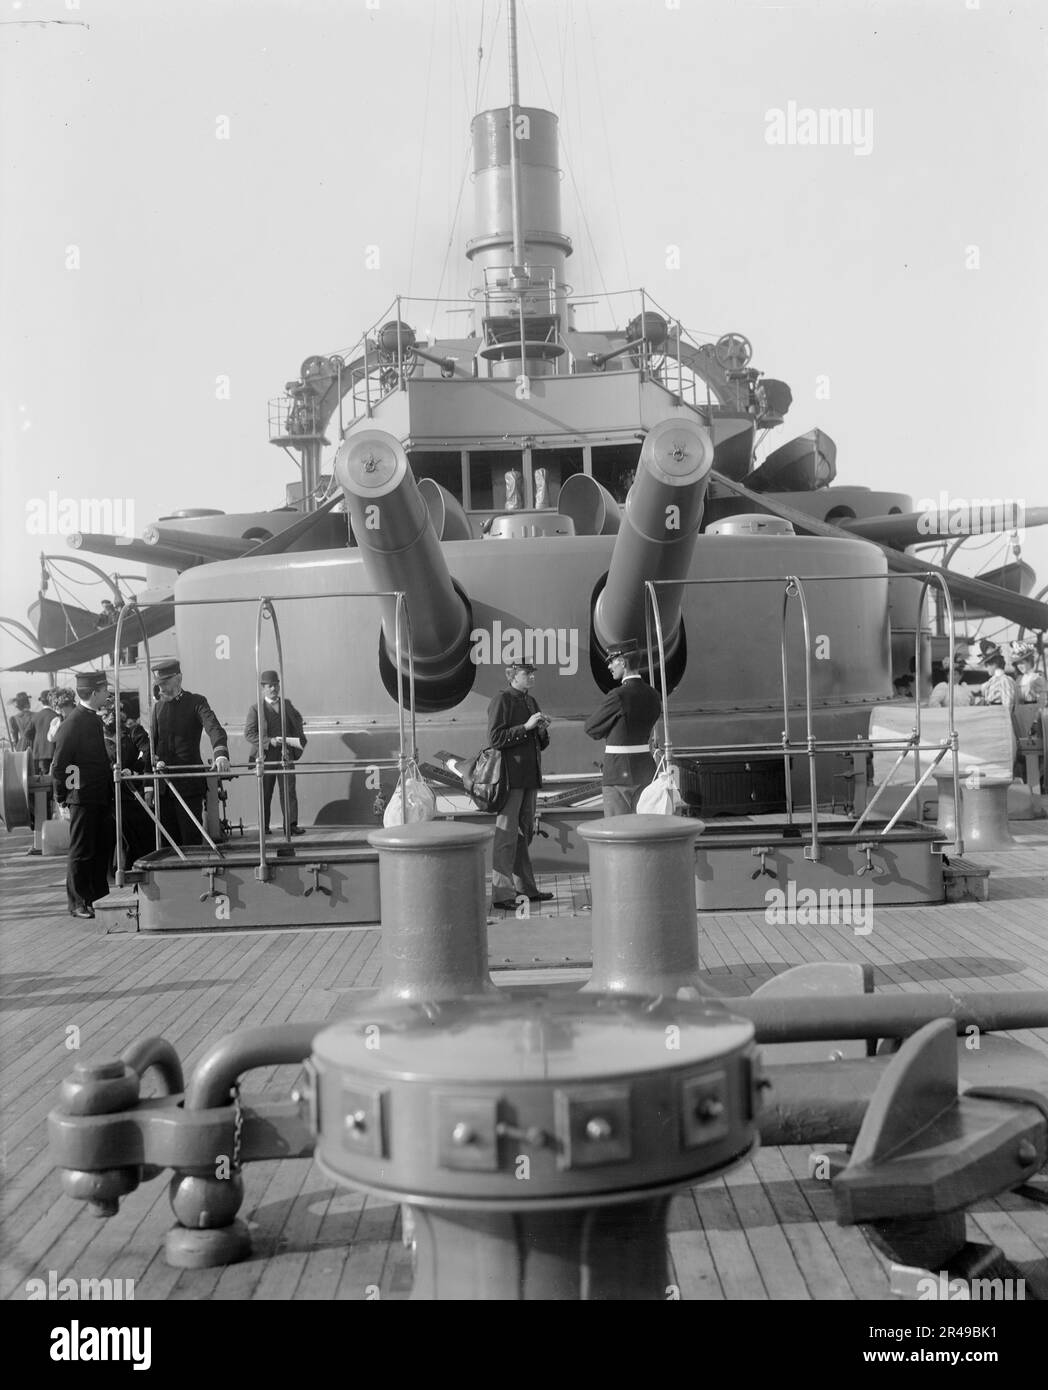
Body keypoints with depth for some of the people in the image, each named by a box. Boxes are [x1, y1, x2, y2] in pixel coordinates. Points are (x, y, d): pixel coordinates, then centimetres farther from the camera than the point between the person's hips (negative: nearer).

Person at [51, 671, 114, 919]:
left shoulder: (94, 720, 12)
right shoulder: (72, 724, -15)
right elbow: (58, 766, -13)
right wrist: (62, 801, -11)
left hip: (101, 797, 8)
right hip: (82, 798, -8)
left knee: (103, 849, 14)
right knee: (81, 852, 0)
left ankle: (99, 898, 25)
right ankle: (78, 904, 9)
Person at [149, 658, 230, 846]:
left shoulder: (196, 702, -3)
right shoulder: (158, 706, 13)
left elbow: (215, 729, -18)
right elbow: (153, 739, 15)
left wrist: (221, 754, -38)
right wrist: (156, 759, -8)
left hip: (189, 783, -5)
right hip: (164, 786, 5)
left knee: (192, 839, -2)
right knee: (169, 840, 7)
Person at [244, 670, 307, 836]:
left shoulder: (287, 705, 14)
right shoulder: (256, 709, 2)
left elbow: (297, 727, 23)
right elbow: (248, 733, -6)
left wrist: (297, 748, 10)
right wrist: (269, 741, -17)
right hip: (264, 757, -2)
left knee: (289, 791, -3)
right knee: (265, 793, 3)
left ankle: (290, 825, -2)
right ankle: (264, 827, 11)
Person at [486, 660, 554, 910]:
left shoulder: (530, 701, 17)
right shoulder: (501, 701, -7)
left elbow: (541, 744, 22)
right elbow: (495, 739, -16)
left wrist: (543, 730, 1)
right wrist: (525, 727, -19)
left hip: (530, 776, 8)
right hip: (510, 775, -8)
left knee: (525, 831, 12)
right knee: (507, 834, -8)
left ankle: (525, 888, 19)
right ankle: (501, 893, -6)